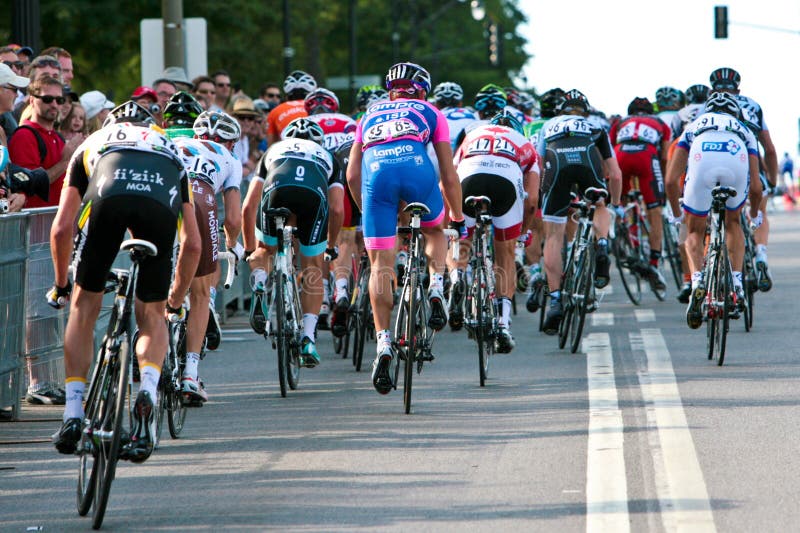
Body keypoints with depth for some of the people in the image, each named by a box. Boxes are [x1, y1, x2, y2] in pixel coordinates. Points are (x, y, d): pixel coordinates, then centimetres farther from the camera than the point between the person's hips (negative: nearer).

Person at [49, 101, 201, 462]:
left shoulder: (93, 144, 38)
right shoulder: (170, 150, 41)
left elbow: (61, 228, 31)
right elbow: (192, 244, 39)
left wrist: (61, 284, 45)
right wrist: (176, 297, 52)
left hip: (107, 194, -1)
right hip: (161, 203, 1)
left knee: (84, 308, 16)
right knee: (153, 315, 18)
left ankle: (73, 414, 12)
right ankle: (148, 389, -8)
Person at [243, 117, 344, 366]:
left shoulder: (274, 150, 41)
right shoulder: (327, 158, 39)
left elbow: (248, 207, 35)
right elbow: (336, 210, 26)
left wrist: (249, 249, 45)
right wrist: (331, 245, 43)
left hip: (276, 189, 0)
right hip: (315, 195, 0)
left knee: (265, 249, 27)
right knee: (313, 268, 16)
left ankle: (259, 284, -5)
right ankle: (309, 338, 7)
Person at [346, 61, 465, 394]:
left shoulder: (370, 115, 36)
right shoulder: (430, 113, 30)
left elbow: (352, 174, 28)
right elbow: (448, 175, 27)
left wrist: (367, 212, 40)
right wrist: (458, 218, 37)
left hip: (375, 173, 1)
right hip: (415, 167, -1)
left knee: (380, 266, 3)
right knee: (434, 231, 30)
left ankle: (383, 345, -10)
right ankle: (436, 290, 6)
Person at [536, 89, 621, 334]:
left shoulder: (549, 126, 39)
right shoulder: (596, 129, 39)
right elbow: (615, 174, 37)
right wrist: (616, 204, 54)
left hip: (557, 161, 0)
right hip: (588, 159, 0)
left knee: (553, 237, 7)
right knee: (600, 207, 32)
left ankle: (555, 300, -1)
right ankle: (602, 246, 2)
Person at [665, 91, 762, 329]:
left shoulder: (694, 126, 39)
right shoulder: (744, 131, 39)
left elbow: (671, 180, 31)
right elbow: (755, 187, 34)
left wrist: (677, 214, 46)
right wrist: (754, 214, 53)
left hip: (702, 164, -1)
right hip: (737, 164, 1)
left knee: (695, 232, 18)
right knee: (733, 222, 30)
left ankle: (697, 280, -8)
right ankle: (737, 280, 18)